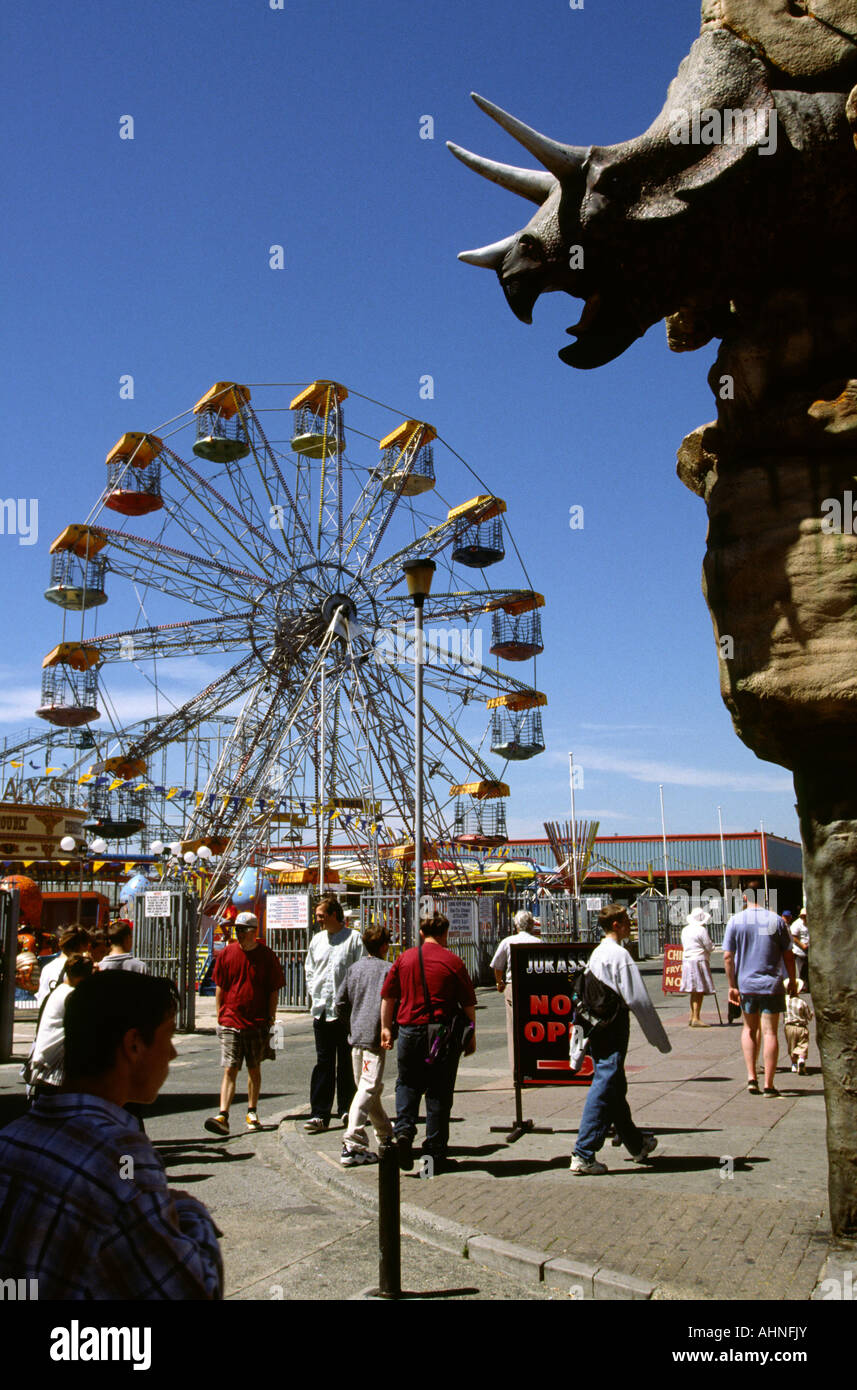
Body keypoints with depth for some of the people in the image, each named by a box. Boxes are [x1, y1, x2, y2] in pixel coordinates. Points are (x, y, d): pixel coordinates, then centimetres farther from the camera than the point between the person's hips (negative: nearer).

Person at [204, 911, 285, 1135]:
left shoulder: (266, 956, -1)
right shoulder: (226, 954, 3)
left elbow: (274, 991, 2)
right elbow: (219, 988, 9)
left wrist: (270, 1020, -2)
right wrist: (220, 1017, 5)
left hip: (258, 1024, 0)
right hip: (230, 1022, 0)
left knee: (254, 1069, 10)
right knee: (230, 1070, -7)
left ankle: (252, 1113, 23)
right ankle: (223, 1116, -12)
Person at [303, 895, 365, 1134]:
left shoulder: (354, 939, -3)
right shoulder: (317, 940, 13)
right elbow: (310, 971, 22)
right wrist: (313, 996, 10)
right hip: (321, 1010, 4)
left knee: (346, 1062, 6)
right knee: (323, 1062, 2)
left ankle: (346, 1109, 17)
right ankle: (319, 1114, 2)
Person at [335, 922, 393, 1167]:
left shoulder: (354, 968, 11)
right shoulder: (387, 969, -6)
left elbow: (340, 1002, 11)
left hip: (356, 1036, 7)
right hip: (375, 1037, -7)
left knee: (369, 1088, 18)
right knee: (368, 1089, -10)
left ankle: (385, 1135, 33)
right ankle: (352, 1145, -17)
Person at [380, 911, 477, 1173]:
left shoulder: (404, 958, 3)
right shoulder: (452, 961, -4)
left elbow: (388, 996, 7)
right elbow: (468, 1003, -2)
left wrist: (385, 1027, 15)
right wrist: (471, 1035, 8)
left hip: (409, 1030, 2)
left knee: (407, 1083, 20)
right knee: (439, 1092, 8)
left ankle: (403, 1129, -4)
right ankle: (435, 1152, 11)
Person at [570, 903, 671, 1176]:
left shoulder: (596, 953, 14)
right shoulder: (619, 955, -14)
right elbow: (638, 1000, -17)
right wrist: (659, 1039, -12)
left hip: (595, 1027, 10)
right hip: (614, 1027, -10)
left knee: (616, 1087, 19)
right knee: (604, 1088, -7)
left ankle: (636, 1144, 36)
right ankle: (583, 1155, -8)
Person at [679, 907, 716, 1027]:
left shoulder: (685, 930, 12)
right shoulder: (701, 930, -12)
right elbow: (710, 947, -9)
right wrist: (711, 943, 11)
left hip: (687, 961, 8)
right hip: (699, 961, -8)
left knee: (694, 992, 16)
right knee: (699, 991, -6)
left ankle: (692, 1017, 22)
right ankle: (696, 1019, -10)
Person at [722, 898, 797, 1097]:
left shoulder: (735, 921, -2)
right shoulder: (776, 920, -4)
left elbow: (728, 957, -4)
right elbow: (788, 956, -1)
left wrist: (732, 986, 3)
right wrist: (792, 983, 10)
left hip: (746, 984, 2)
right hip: (772, 985, -2)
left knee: (749, 1028, 19)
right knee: (770, 1032, 3)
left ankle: (751, 1077, 12)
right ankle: (769, 1085, 2)